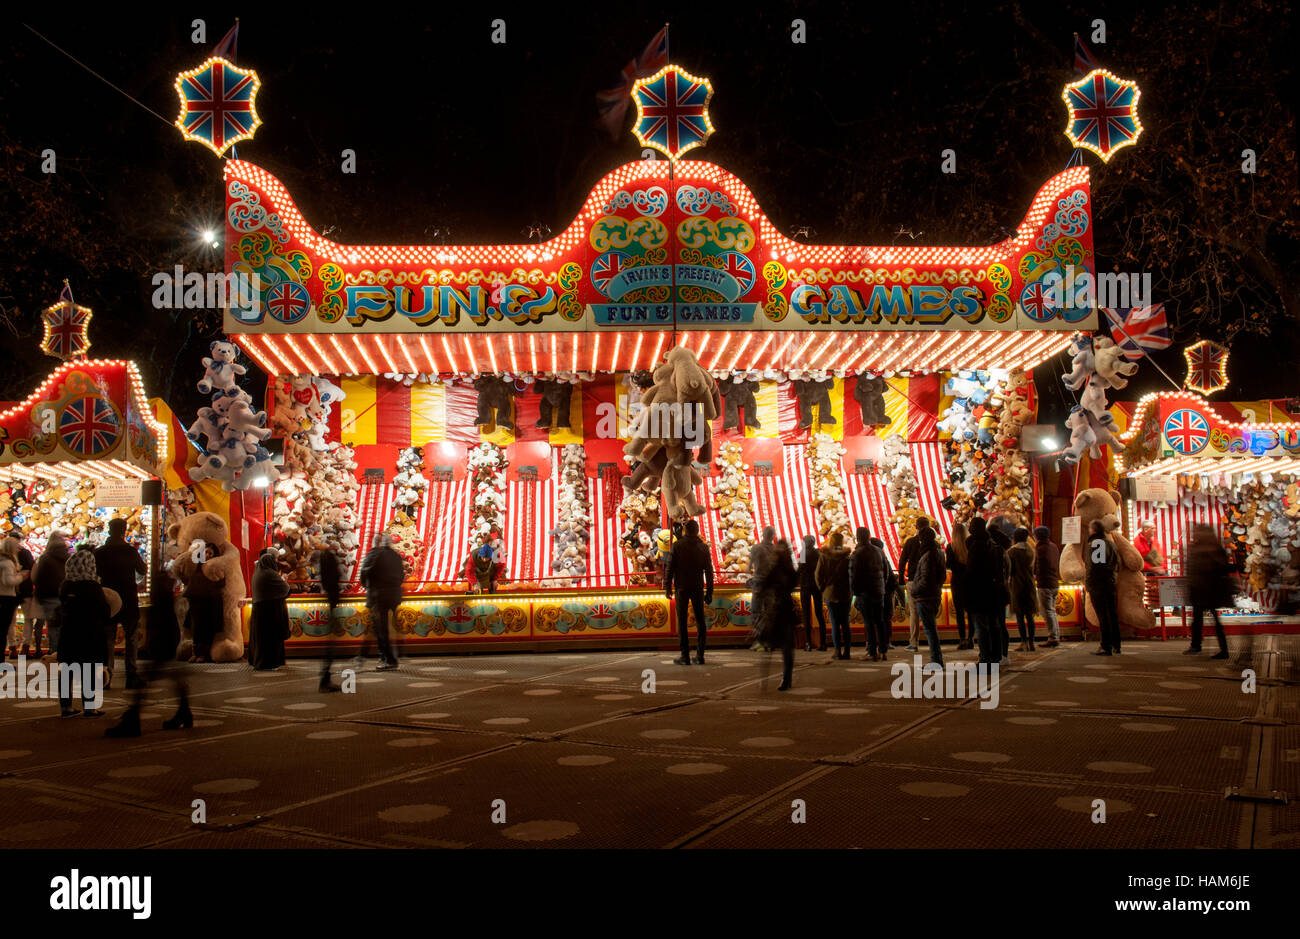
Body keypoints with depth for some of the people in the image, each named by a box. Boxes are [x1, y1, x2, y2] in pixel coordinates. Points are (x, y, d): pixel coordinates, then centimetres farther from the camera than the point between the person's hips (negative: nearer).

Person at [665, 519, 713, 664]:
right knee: (700, 621, 9)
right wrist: (709, 592, 9)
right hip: (698, 588, 2)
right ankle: (700, 655, 6)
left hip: (681, 588, -2)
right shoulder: (703, 547, 4)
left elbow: (670, 568, -6)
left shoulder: (677, 546, -3)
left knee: (682, 621, 1)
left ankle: (685, 656, -2)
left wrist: (667, 587, 1)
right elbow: (709, 571, 4)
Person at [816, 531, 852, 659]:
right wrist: (851, 591, 4)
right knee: (845, 623, 10)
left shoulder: (823, 556, -5)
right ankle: (846, 651, 10)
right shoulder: (847, 556, -6)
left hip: (830, 593, -1)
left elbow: (818, 575, -6)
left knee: (834, 624, 4)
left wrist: (823, 589, 3)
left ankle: (838, 651, 0)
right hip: (845, 594, 1)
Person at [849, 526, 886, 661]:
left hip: (864, 593, -5)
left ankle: (872, 652, -2)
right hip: (879, 591, 5)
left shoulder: (856, 554, -12)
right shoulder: (879, 551, 6)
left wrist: (855, 593, -2)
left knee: (869, 623, -1)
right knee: (879, 622, 12)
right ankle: (881, 649, 15)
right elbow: (885, 571, 13)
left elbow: (853, 575, -11)